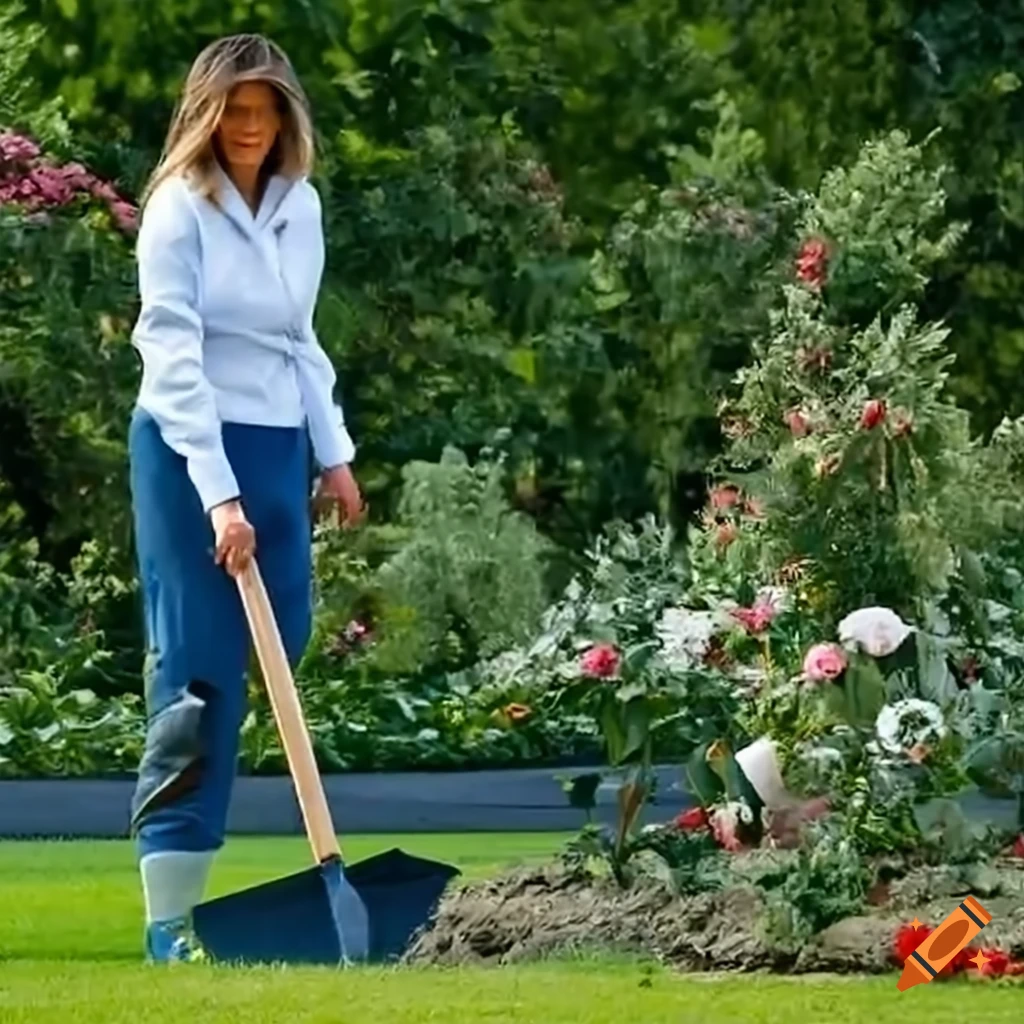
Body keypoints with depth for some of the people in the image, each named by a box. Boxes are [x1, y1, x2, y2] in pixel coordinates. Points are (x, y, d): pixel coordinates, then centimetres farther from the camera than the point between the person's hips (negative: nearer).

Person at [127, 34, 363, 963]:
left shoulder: (300, 205, 8)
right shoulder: (180, 207, -12)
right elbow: (174, 357, -18)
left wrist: (334, 453, 14)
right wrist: (218, 494, -24)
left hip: (278, 447, 7)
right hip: (189, 447, -7)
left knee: (281, 645, 7)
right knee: (202, 671, -8)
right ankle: (170, 920, -6)